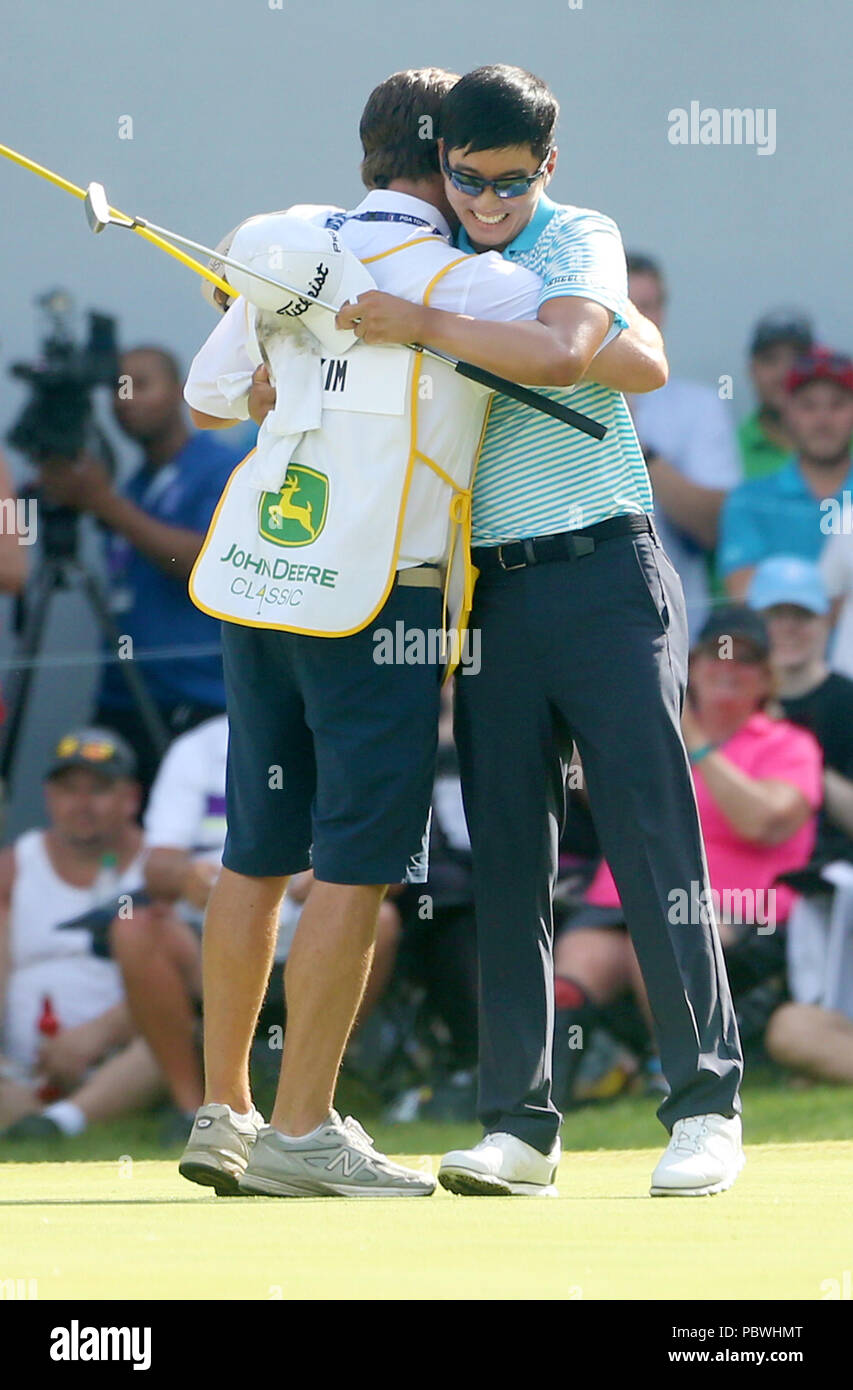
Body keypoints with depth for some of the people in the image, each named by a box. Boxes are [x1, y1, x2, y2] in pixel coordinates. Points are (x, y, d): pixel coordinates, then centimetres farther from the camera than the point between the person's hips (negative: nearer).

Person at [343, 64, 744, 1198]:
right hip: (494, 590, 4)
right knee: (507, 859, 2)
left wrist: (422, 325, -23)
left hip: (606, 580, -4)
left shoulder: (581, 241, 0)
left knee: (653, 840, -7)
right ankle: (518, 1124, 3)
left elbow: (562, 350, -20)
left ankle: (707, 1104, -4)